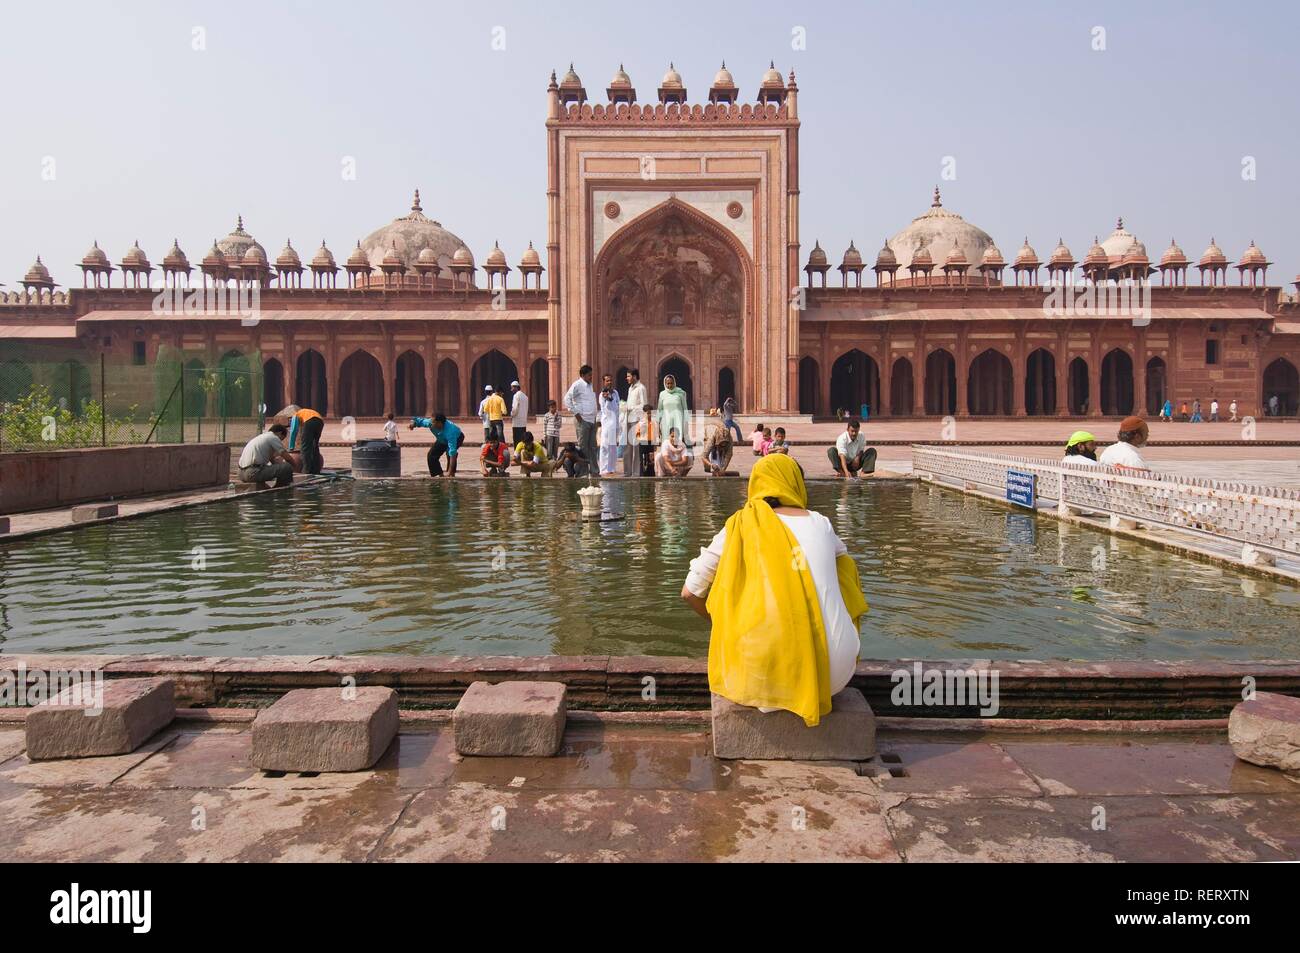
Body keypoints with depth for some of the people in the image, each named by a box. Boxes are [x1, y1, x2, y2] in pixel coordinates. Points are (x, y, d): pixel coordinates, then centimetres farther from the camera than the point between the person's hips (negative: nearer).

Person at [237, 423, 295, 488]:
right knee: (287, 467, -13)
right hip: (253, 473, -10)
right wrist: (294, 465, 18)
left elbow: (272, 459, 34)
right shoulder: (274, 438, -1)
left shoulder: (261, 437, 26)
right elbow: (288, 458, 0)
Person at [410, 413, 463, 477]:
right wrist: (412, 424, -33)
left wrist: (450, 471, -52)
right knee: (431, 455, -6)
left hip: (457, 438, -6)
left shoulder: (450, 431, -47)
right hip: (442, 440, 6)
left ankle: (452, 474, -18)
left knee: (449, 453, -34)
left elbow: (452, 453, -49)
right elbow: (420, 420, -8)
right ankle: (440, 475, 8)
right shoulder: (430, 422, -32)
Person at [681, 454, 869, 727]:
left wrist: (724, 624, 26)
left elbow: (690, 592, 9)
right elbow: (846, 564, 30)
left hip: (766, 674, -1)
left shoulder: (740, 528, 5)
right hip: (836, 670, 1)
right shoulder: (820, 523, 11)